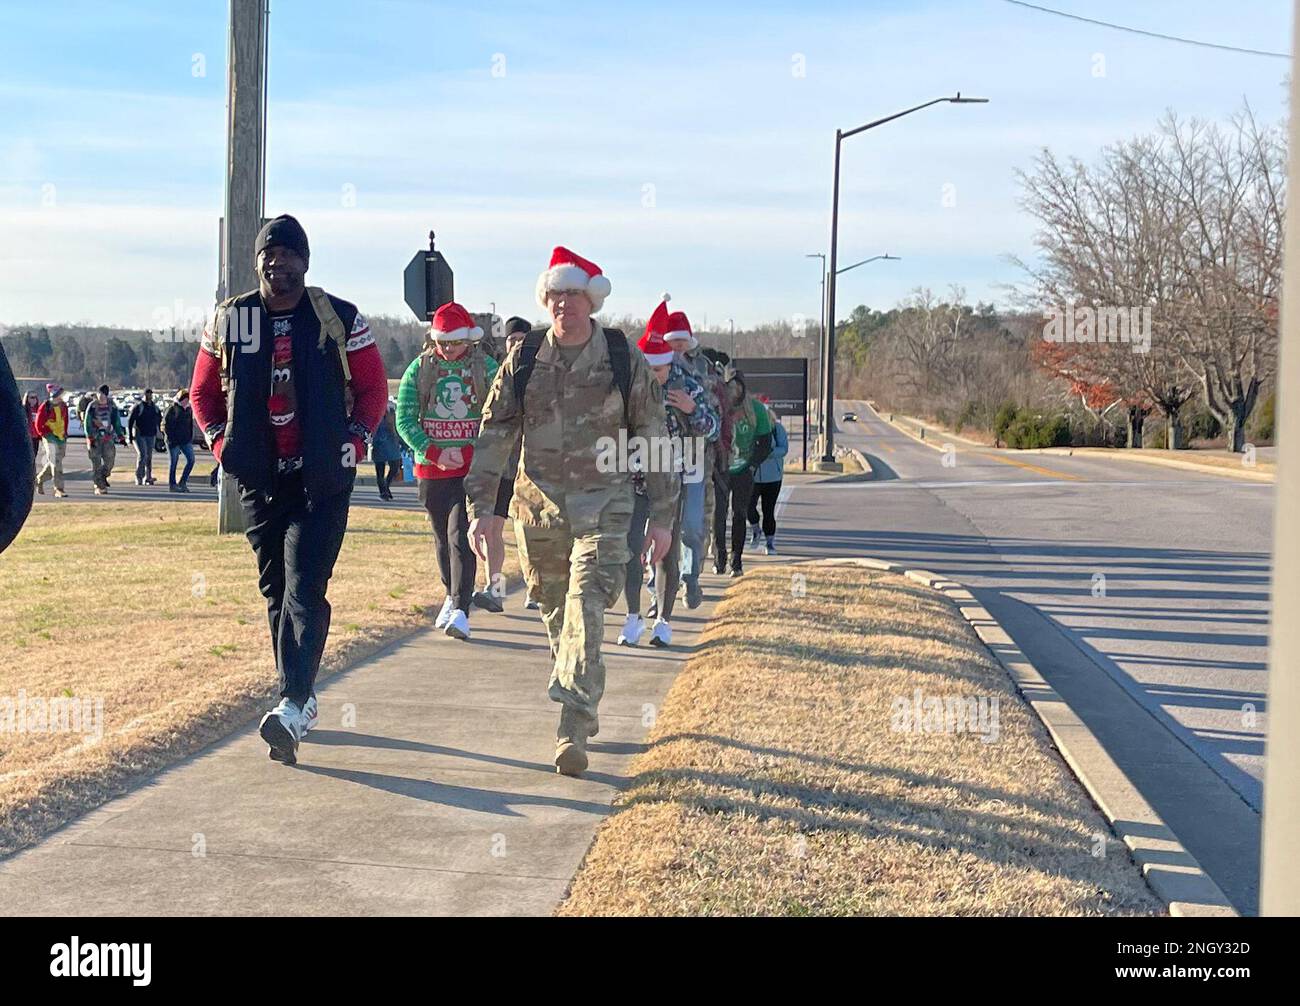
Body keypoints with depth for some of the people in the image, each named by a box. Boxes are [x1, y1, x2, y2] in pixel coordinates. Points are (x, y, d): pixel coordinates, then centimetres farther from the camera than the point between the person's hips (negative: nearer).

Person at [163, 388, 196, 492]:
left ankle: (182, 482, 6)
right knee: (173, 463, -1)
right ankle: (172, 485, 8)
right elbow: (165, 425, -10)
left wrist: (191, 438, 10)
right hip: (174, 440, -6)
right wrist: (171, 439, -14)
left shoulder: (189, 409, 11)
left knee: (191, 460, -3)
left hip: (186, 440, 6)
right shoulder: (172, 408, -9)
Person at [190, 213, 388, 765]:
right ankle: (302, 696, 23)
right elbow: (203, 392, 15)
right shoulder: (228, 321, 6)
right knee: (276, 590, 10)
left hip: (322, 479, -4)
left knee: (304, 591, -13)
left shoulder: (340, 320, -1)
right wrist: (221, 442, 0)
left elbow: (373, 387, 6)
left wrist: (356, 441, -8)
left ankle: (292, 708, -21)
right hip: (259, 479, 4)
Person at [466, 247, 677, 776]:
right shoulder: (524, 360, 2)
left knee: (586, 610, -16)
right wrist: (482, 508, -3)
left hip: (603, 504, -3)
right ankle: (583, 708, 35)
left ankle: (573, 730, -21)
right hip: (538, 504, 3)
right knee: (556, 612, 13)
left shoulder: (625, 361, -2)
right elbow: (494, 435, 4)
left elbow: (655, 440, 3)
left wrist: (662, 517, 1)